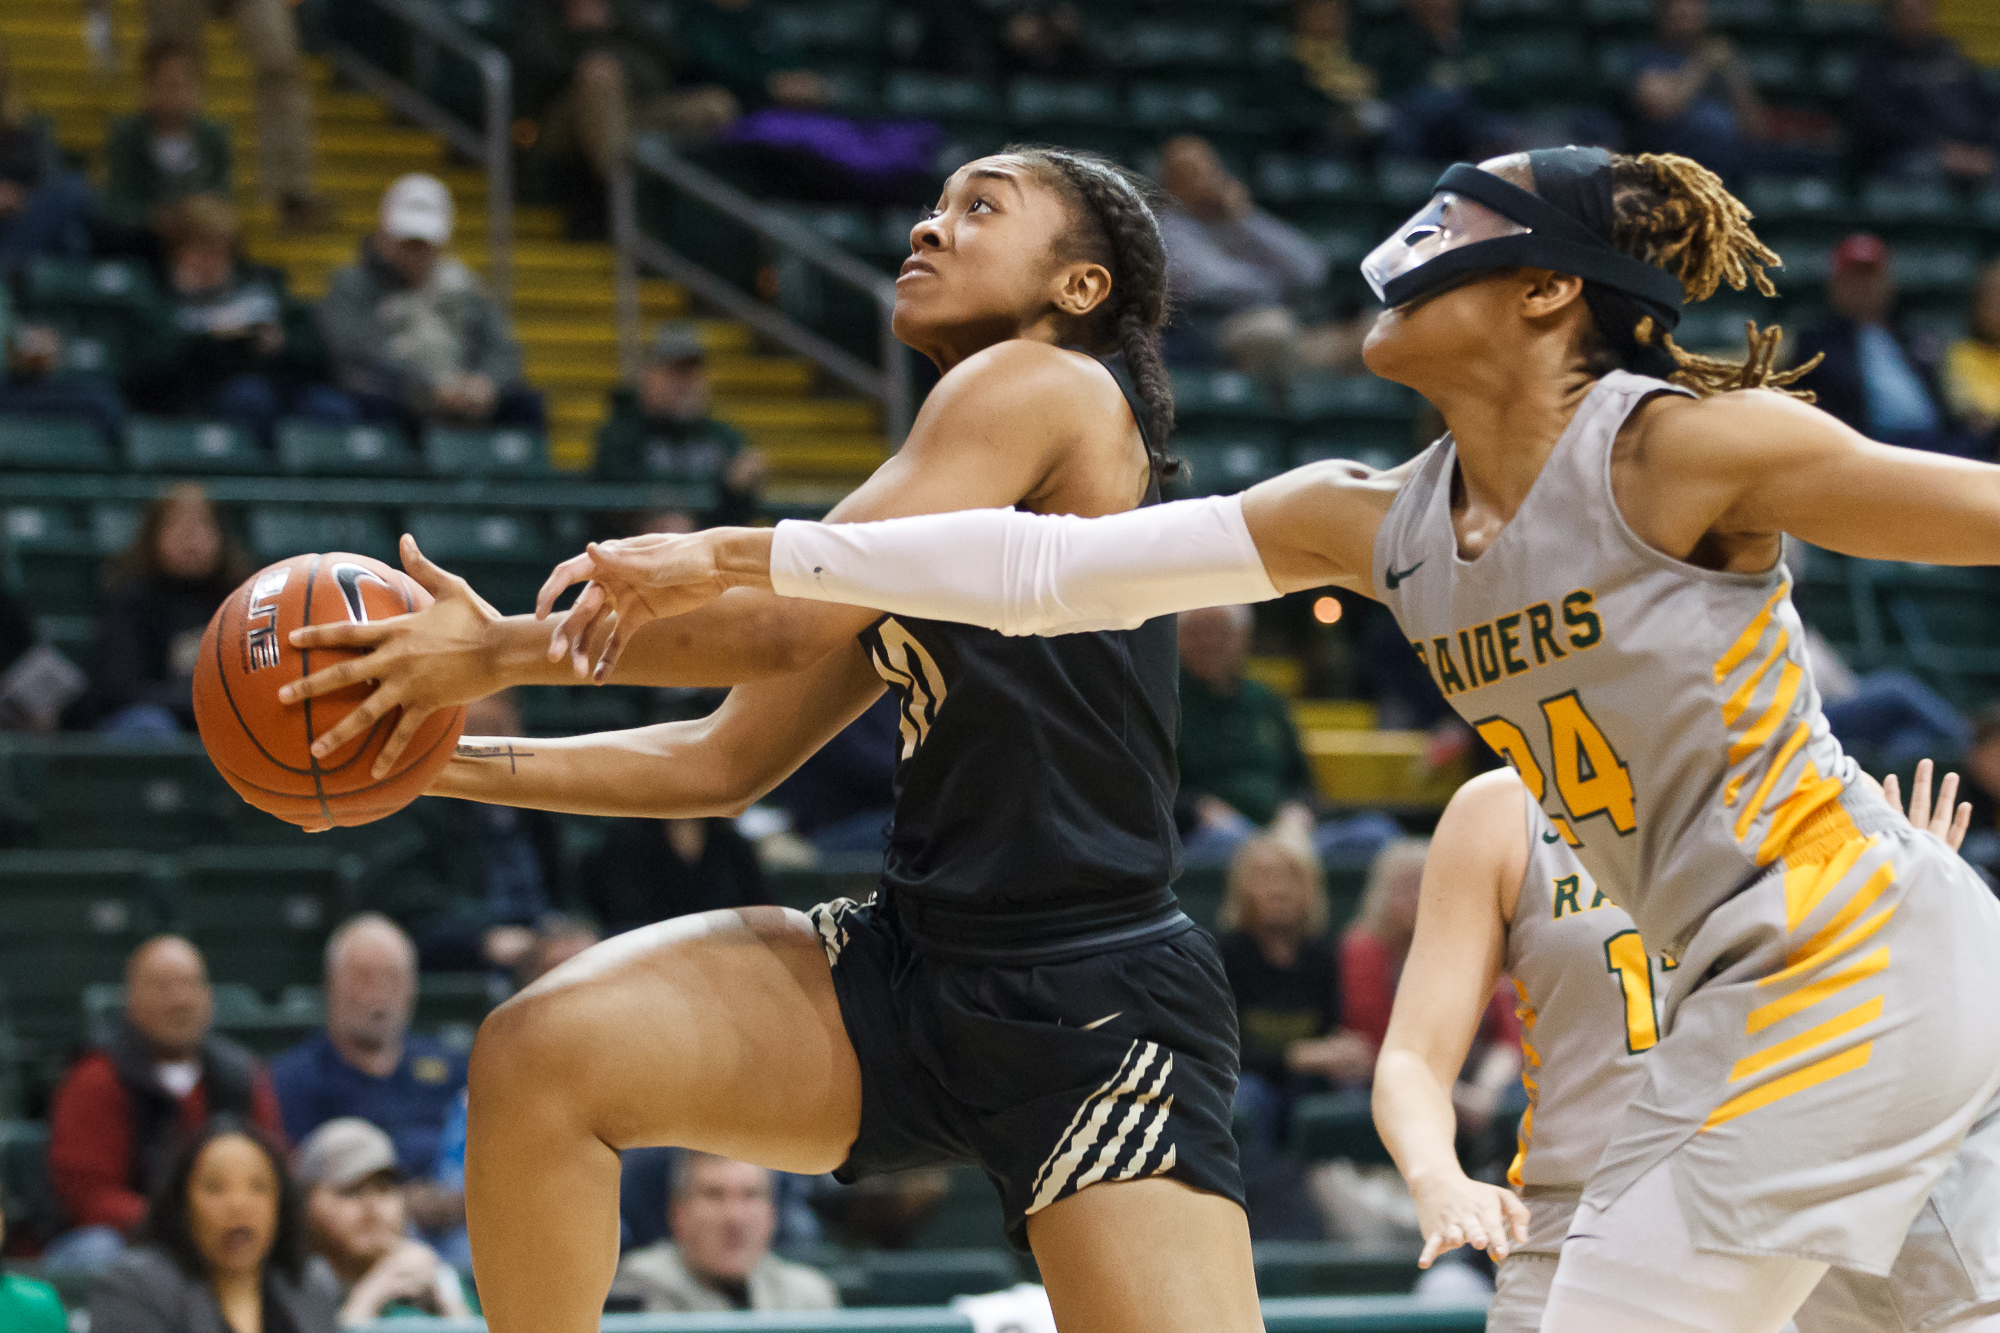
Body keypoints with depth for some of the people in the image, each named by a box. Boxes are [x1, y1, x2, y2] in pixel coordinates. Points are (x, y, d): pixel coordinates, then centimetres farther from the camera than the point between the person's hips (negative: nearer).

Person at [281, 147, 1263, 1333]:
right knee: (540, 1052, -11)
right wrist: (452, 761, 13)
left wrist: (512, 650, -6)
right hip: (913, 963, 8)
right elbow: (729, 759, 22)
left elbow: (790, 621, -13)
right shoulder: (925, 510, 20)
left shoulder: (1047, 386, -6)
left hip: (1093, 1007, -8)